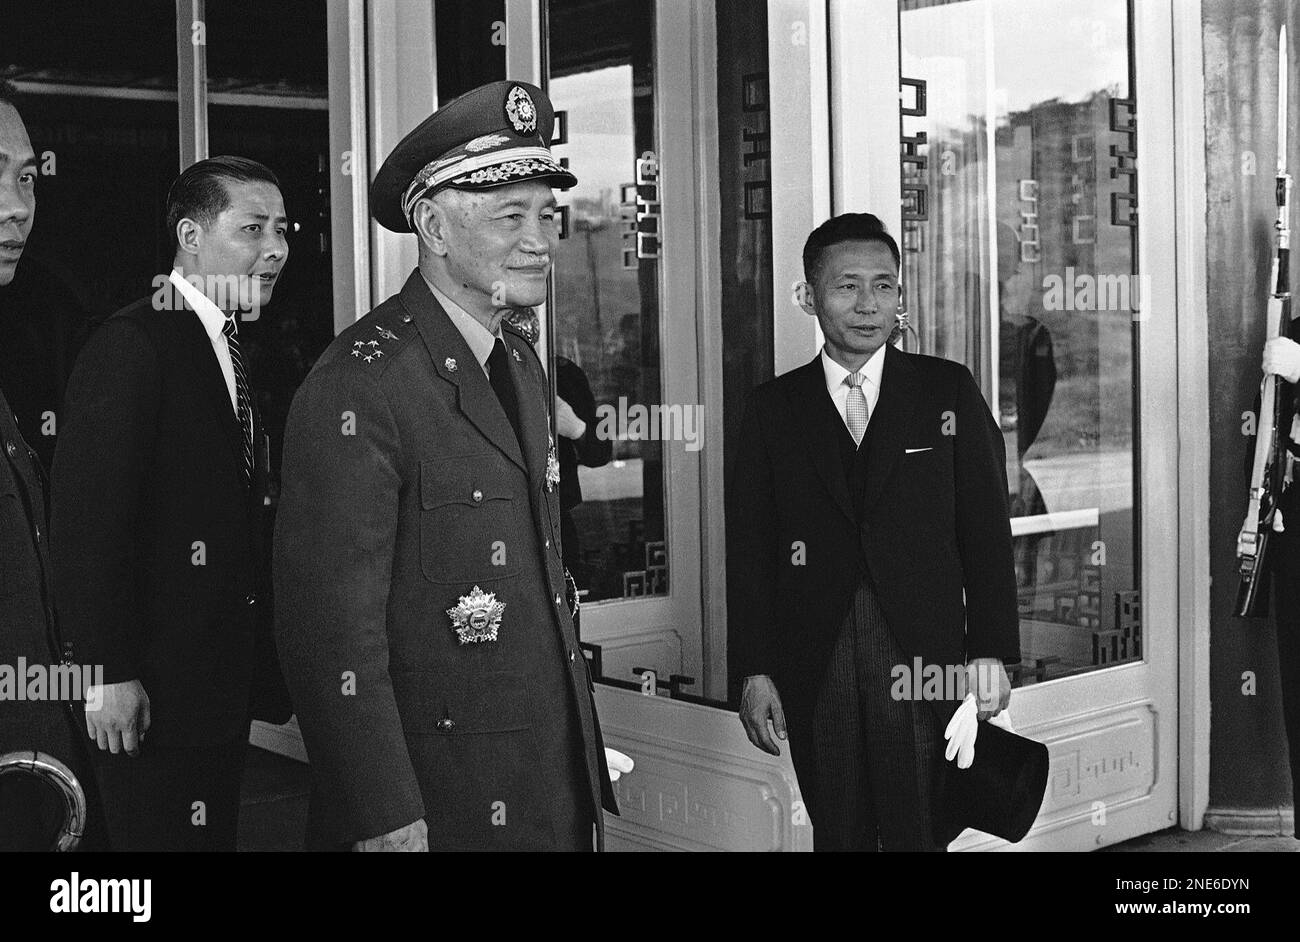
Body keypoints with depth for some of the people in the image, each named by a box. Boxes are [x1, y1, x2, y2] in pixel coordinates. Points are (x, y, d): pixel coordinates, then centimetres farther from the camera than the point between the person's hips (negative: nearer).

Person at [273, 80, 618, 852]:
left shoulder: (522, 362, 10)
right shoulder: (361, 384, -17)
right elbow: (333, 626, -19)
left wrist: (584, 755, 13)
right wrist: (384, 818, -19)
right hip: (433, 796, -8)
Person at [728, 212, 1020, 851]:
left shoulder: (948, 391, 6)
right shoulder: (773, 408, 7)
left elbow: (985, 527, 4)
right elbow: (749, 546, 5)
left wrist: (991, 651, -3)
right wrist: (755, 672, -2)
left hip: (921, 656, -1)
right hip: (813, 669, 1)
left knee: (916, 834, -2)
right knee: (838, 834, 7)